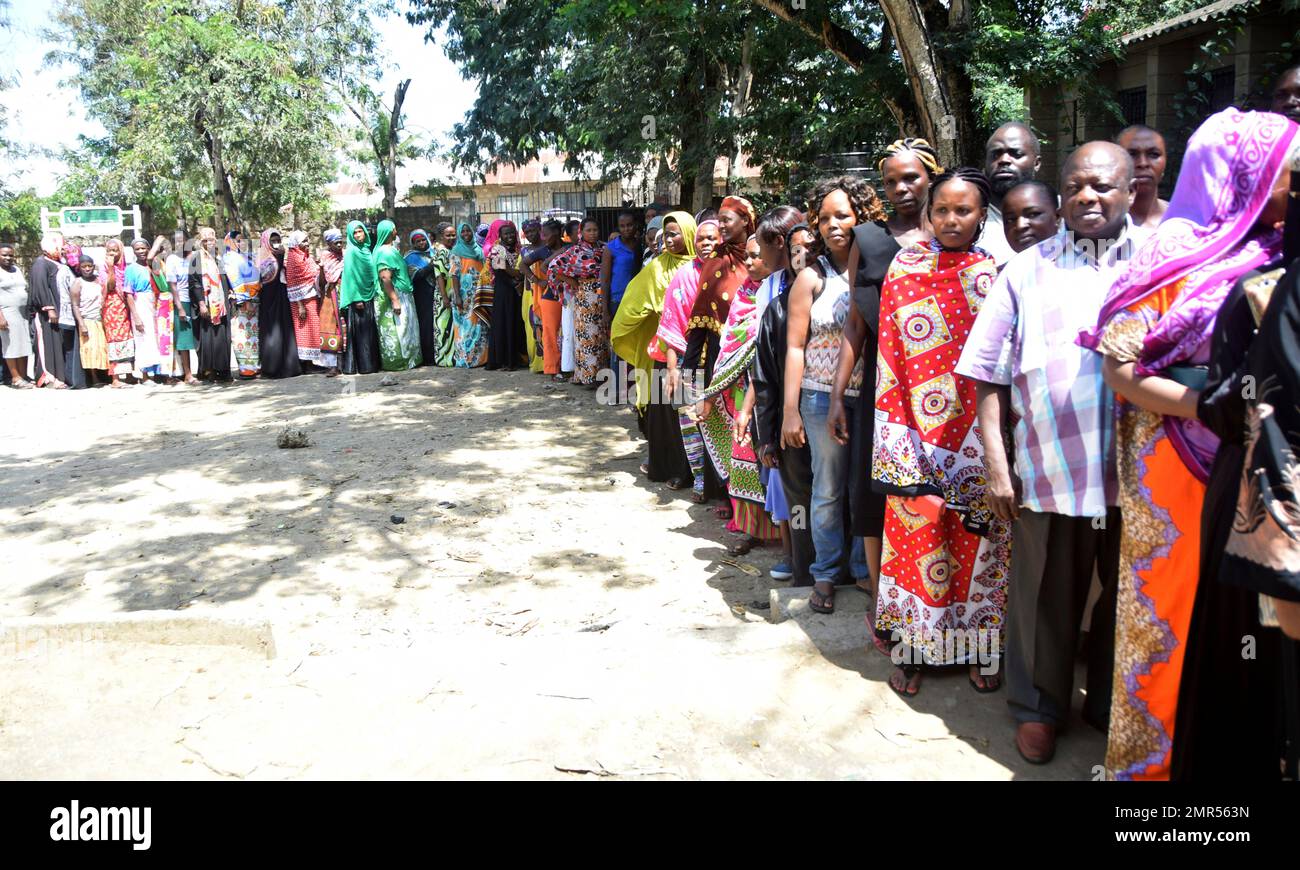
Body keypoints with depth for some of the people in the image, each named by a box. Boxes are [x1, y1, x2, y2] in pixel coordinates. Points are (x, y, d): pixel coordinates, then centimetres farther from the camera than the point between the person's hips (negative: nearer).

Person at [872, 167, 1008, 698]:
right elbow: (890, 354, 1)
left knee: (978, 537, 6)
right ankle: (912, 650, 16)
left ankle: (979, 649, 20)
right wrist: (899, 440, -4)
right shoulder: (904, 267, 4)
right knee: (917, 533, 4)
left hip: (977, 434, 0)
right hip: (919, 431, 0)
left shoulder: (996, 273, 3)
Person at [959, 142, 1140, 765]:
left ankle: (1115, 707, 35)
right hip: (1048, 467, 0)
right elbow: (989, 374, 4)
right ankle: (1039, 707, 30)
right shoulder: (1027, 270, 6)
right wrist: (995, 462, -2)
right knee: (1046, 597, 11)